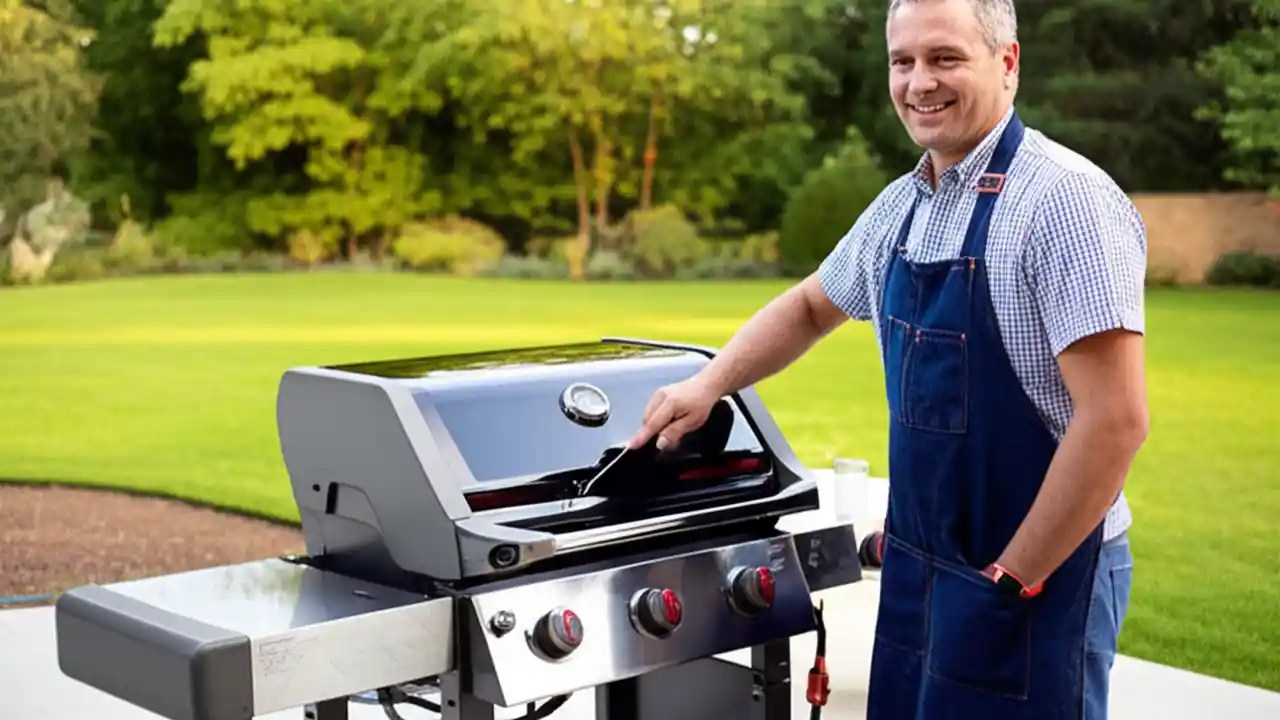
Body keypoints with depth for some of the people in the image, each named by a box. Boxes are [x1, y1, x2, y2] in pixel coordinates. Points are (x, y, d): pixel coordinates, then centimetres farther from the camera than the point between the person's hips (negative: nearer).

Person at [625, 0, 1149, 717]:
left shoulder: (1065, 198, -18)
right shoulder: (900, 206, 6)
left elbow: (1116, 419, -22)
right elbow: (811, 306, 23)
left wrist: (1013, 577, -17)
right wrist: (707, 386, 11)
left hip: (1041, 573, -7)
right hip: (916, 566, 7)